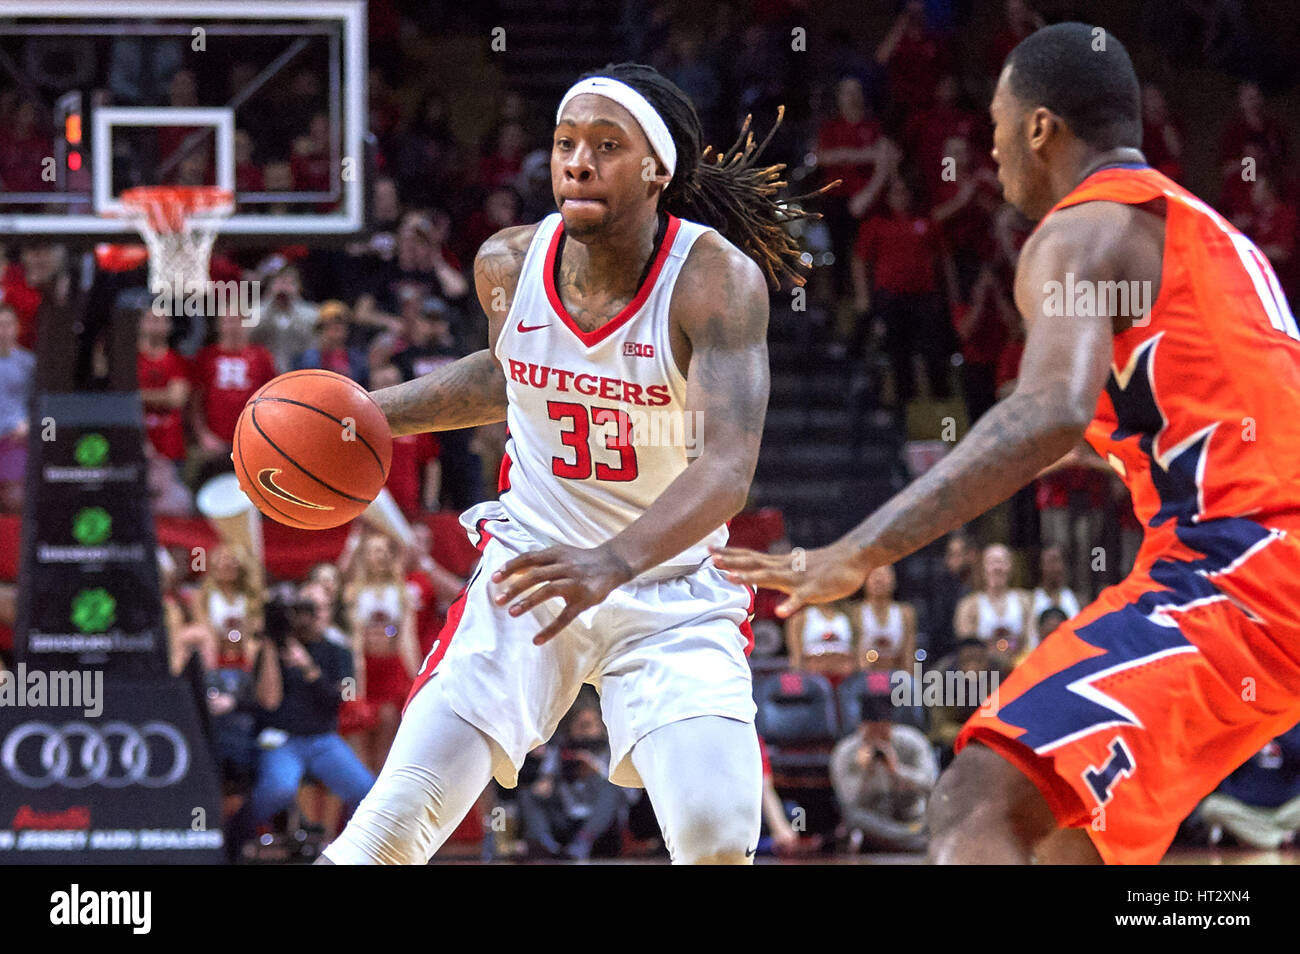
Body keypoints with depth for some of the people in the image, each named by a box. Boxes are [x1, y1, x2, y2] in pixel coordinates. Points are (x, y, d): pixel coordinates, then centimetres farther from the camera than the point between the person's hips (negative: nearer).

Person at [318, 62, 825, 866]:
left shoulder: (718, 280, -20)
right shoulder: (508, 264, -6)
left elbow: (728, 468, -33)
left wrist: (613, 562, -49)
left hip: (676, 593, -3)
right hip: (530, 567, 3)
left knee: (719, 836, -20)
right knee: (394, 823, -11)